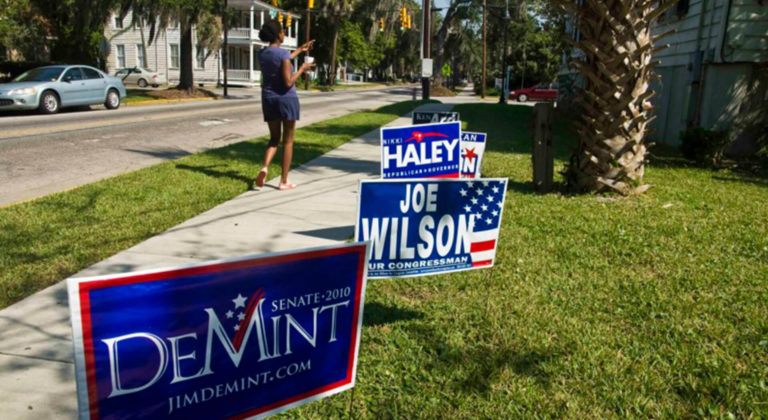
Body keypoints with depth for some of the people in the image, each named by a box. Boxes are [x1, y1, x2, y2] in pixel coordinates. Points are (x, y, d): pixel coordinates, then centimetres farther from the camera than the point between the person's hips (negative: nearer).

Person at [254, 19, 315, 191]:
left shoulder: (261, 54, 5)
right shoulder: (283, 53, -15)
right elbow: (288, 82, -19)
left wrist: (300, 50, 34)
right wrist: (302, 69, -5)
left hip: (268, 99, 5)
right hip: (286, 99, -5)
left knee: (274, 138, 17)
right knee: (288, 141, 7)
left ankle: (264, 167, -10)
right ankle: (283, 181, 10)